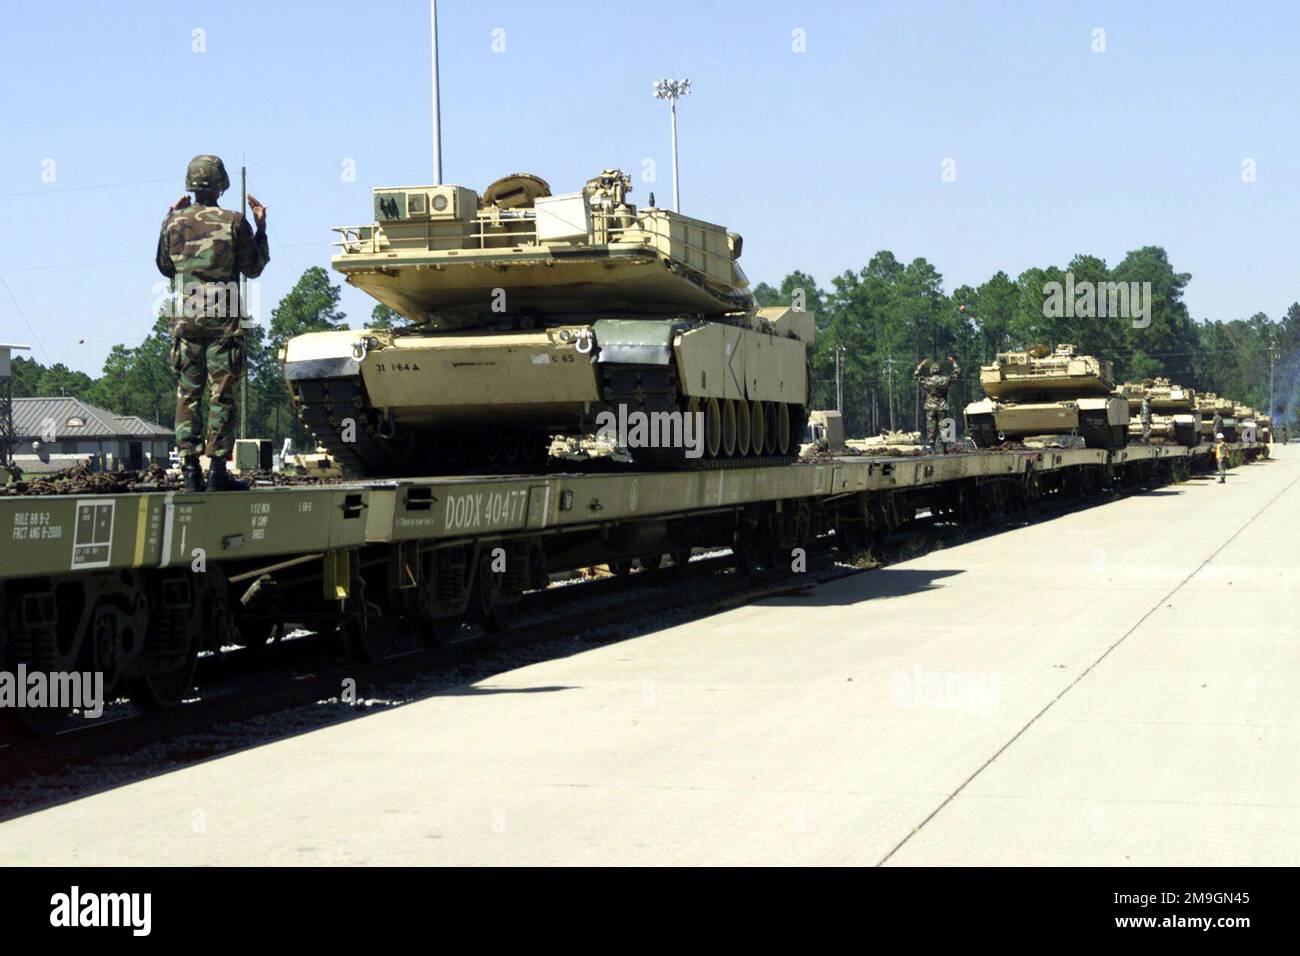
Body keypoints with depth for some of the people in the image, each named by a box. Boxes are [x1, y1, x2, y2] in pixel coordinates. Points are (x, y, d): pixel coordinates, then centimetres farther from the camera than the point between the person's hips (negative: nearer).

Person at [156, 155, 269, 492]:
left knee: (187, 394, 7)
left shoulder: (174, 223, 3)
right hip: (223, 319, -3)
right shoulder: (233, 222, -6)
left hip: (185, 318, 3)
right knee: (223, 394, 1)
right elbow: (254, 268, 2)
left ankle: (190, 470, 4)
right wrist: (261, 227, 11)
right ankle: (217, 470, -1)